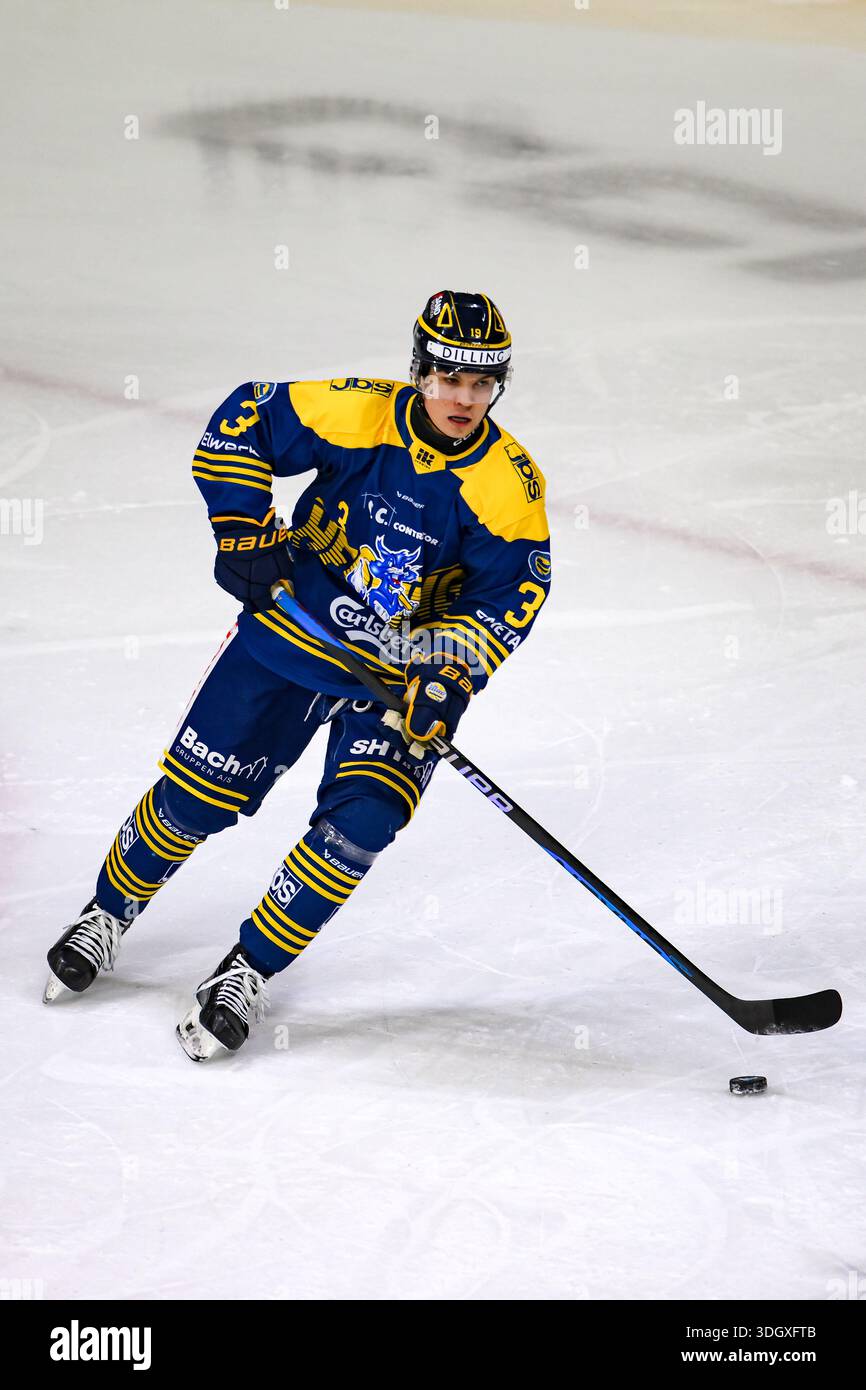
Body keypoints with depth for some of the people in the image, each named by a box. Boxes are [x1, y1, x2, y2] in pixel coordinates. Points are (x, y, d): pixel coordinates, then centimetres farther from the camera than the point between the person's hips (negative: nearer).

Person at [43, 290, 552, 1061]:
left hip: (400, 672, 0)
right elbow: (242, 421, -6)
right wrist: (245, 529, -12)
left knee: (360, 821, -18)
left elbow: (506, 600, -10)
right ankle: (108, 914, 29)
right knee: (197, 792, 2)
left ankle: (248, 973, -2)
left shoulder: (510, 486, -14)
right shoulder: (356, 412, -16)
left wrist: (453, 675, -24)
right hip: (289, 628, 0)